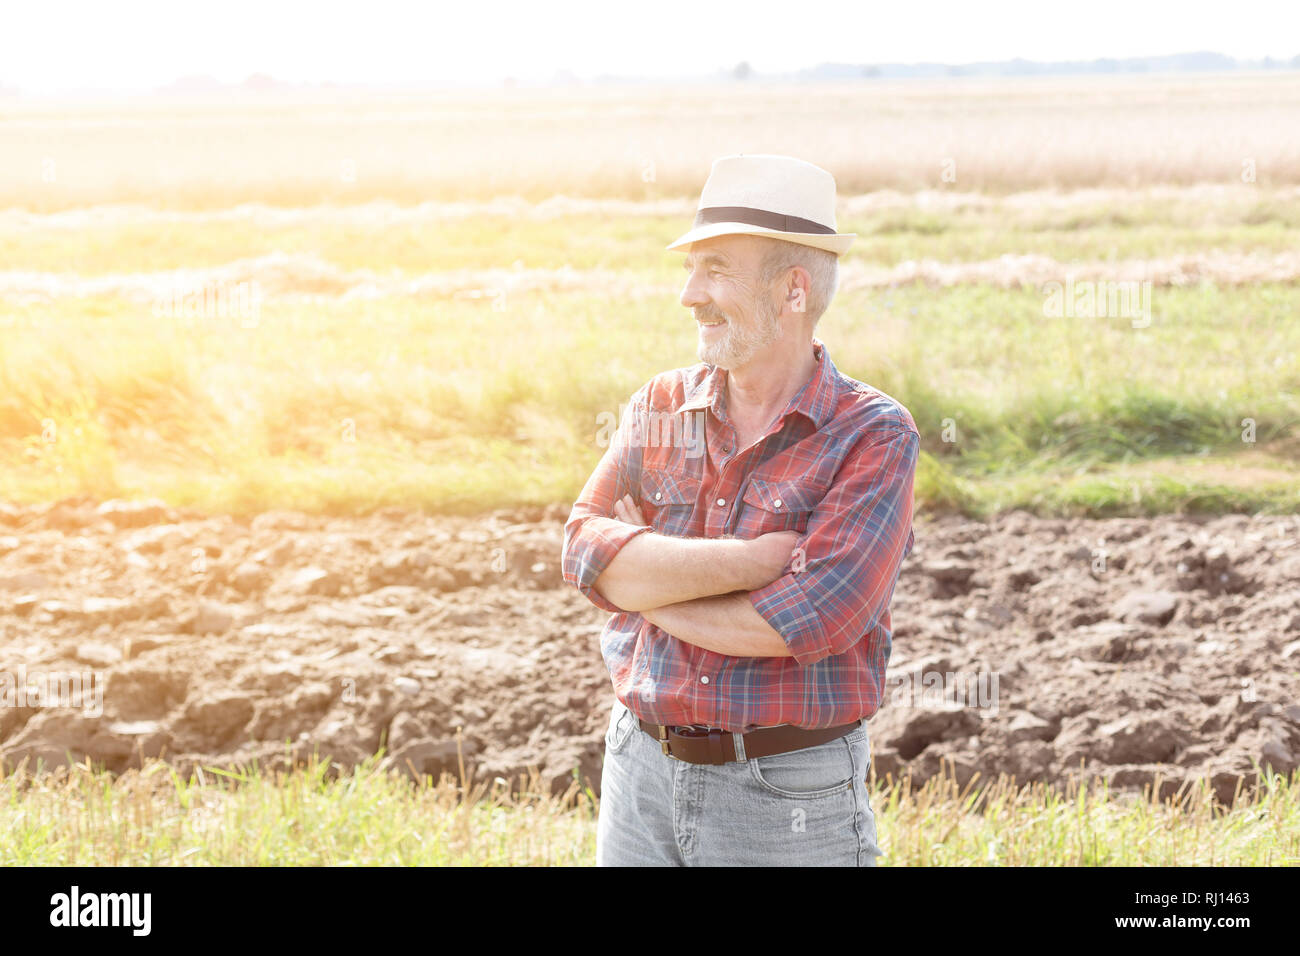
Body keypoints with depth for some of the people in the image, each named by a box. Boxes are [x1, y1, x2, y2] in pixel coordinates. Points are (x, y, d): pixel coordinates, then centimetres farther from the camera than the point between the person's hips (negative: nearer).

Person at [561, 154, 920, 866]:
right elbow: (586, 552, -9)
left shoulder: (874, 436, -10)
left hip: (790, 803, -4)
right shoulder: (659, 407, 5)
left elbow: (814, 617, -22)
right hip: (642, 776, 4)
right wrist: (754, 560, -20)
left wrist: (646, 580, -10)